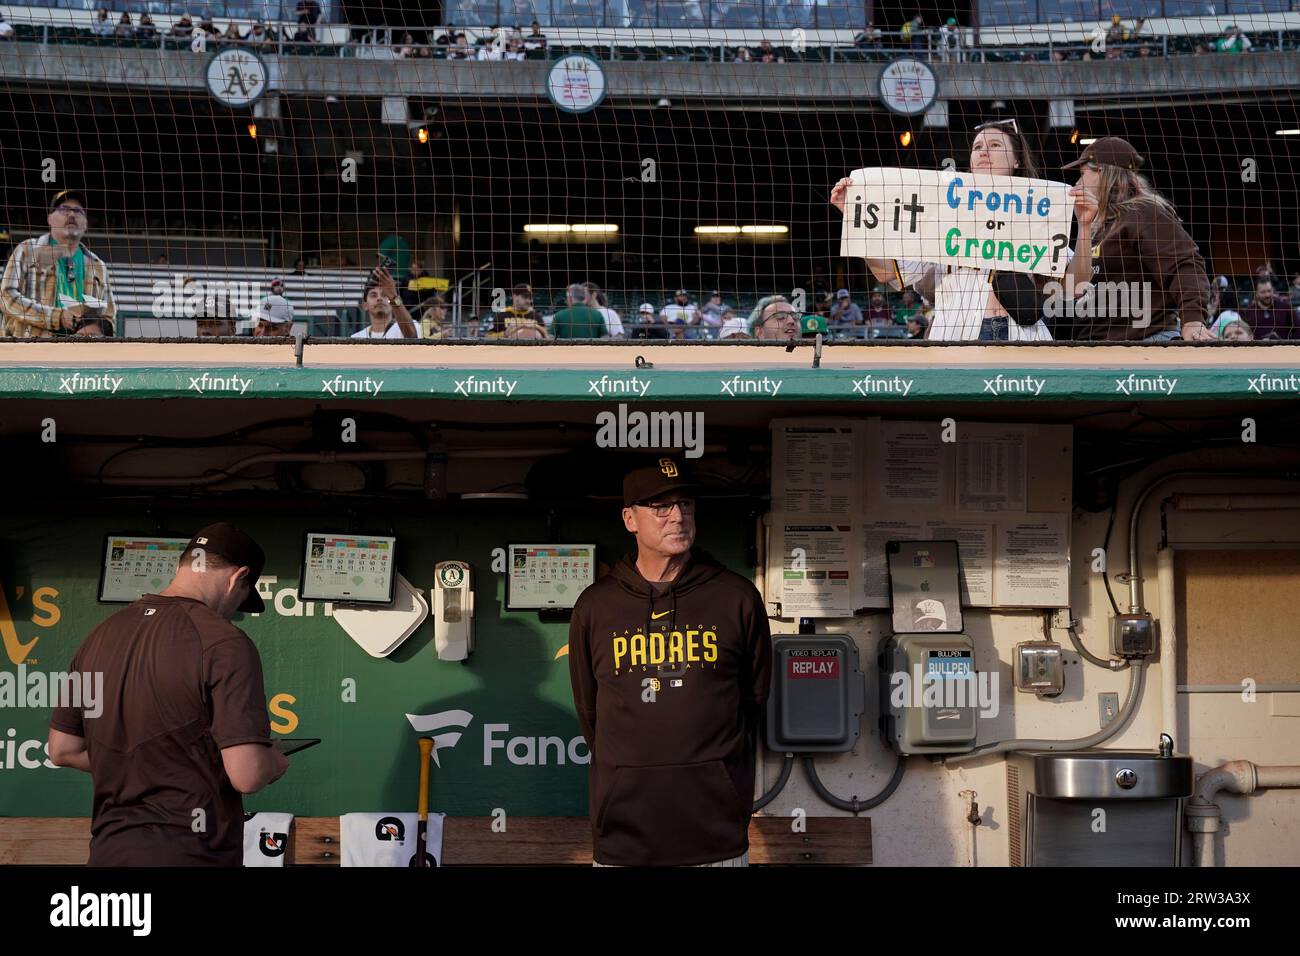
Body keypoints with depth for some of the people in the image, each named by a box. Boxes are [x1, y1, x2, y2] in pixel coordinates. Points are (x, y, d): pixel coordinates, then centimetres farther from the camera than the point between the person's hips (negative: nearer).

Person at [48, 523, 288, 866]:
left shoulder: (101, 636, 4)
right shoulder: (224, 643, -16)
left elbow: (62, 750, 12)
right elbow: (247, 774, -21)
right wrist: (277, 761, 0)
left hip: (109, 850, 6)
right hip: (189, 855, -6)